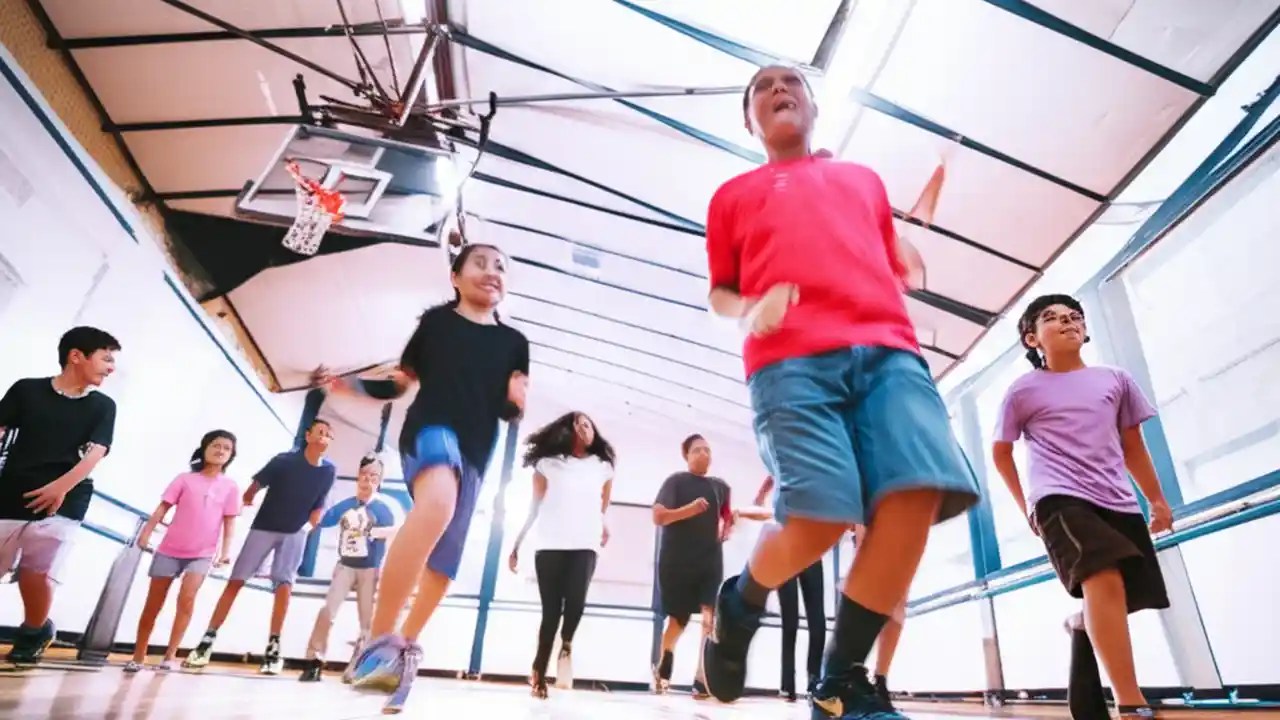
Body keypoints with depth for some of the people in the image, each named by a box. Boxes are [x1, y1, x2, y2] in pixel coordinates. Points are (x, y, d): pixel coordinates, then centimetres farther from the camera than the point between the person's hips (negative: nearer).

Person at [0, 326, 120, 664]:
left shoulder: (103, 406, 8)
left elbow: (95, 453, -3)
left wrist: (61, 486, -20)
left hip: (63, 505, -1)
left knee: (38, 574, -7)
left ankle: (33, 633, 19)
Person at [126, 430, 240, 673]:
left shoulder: (230, 486, 0)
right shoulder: (185, 479, -1)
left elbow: (229, 521, 0)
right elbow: (163, 507, -2)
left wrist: (226, 550, -9)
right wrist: (146, 532, -15)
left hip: (202, 554, -1)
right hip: (169, 549, 1)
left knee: (186, 598, -20)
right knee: (152, 605, 9)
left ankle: (170, 655, -8)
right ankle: (138, 657, 25)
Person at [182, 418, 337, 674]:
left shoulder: (329, 471, -6)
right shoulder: (284, 461, -15)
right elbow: (255, 485, -3)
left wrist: (310, 525, 0)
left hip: (295, 533, 1)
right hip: (263, 527, -1)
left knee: (284, 585, -9)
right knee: (236, 580, 1)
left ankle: (273, 647, -2)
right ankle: (208, 639, 10)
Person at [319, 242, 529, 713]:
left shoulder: (514, 342, 13)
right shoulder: (434, 320, 8)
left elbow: (508, 414, 14)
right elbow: (400, 380, 14)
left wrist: (516, 401, -7)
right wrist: (355, 383, -2)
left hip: (474, 451, 5)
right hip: (429, 429, -4)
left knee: (443, 565, 8)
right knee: (438, 503, -38)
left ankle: (403, 651, 32)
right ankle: (380, 642, -29)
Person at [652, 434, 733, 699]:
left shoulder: (720, 486, 9)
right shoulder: (676, 481, -5)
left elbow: (727, 516, 26)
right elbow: (658, 517, -13)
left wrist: (726, 530, 4)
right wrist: (690, 509, -26)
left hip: (710, 560, 3)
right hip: (676, 561, -3)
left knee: (710, 616, -12)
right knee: (678, 620, 10)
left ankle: (702, 680, -6)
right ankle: (663, 665, 37)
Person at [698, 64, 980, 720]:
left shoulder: (865, 180, 33)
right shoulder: (735, 194, 25)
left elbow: (908, 272, 32)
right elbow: (719, 294, 20)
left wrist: (930, 197, 19)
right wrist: (750, 309, -2)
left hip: (888, 350, 4)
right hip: (792, 359, -3)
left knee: (916, 500, -18)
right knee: (820, 517, -20)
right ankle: (740, 603, 15)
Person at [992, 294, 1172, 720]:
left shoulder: (1115, 381, 13)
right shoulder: (1024, 390, 2)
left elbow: (1132, 446, 22)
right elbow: (1001, 451, 12)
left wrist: (1156, 499, 21)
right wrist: (1025, 505, 11)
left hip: (1119, 503, 5)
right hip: (1059, 499, -5)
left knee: (1110, 602, 5)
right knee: (1104, 580, -29)